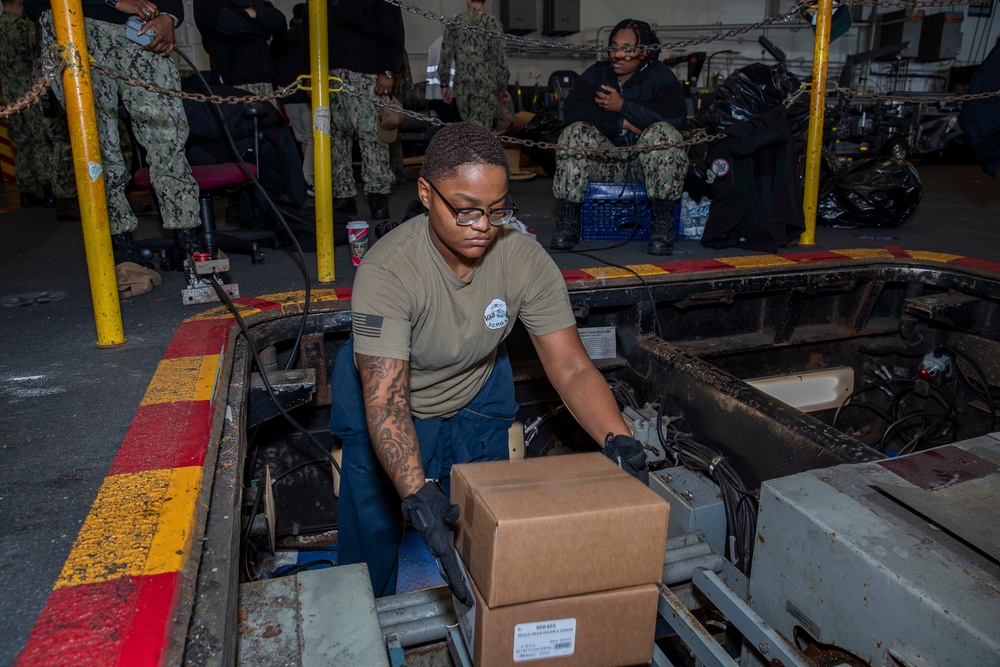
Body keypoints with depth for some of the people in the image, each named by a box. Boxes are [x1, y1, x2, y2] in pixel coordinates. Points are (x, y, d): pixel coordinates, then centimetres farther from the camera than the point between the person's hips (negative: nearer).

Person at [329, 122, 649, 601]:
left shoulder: (524, 258, -23)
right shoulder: (387, 270, -33)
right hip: (392, 414, -3)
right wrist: (417, 495, -53)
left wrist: (618, 441, -39)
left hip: (476, 401, 3)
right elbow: (385, 400, -39)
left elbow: (572, 368, -23)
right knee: (373, 528, 6)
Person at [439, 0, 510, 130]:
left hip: (462, 84, 4)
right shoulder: (492, 22, -4)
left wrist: (444, 85, 11)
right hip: (485, 84, -3)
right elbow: (500, 58, -5)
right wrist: (503, 87, 3)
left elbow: (445, 56, 4)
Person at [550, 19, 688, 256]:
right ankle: (567, 224, -22)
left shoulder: (660, 75, 2)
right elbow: (572, 108, -10)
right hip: (605, 161, 2)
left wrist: (623, 106, -16)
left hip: (645, 161, -2)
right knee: (575, 132, -22)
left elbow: (675, 115, -18)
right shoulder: (597, 73, 9)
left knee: (663, 132, -30)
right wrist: (622, 123, -17)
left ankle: (663, 225, -22)